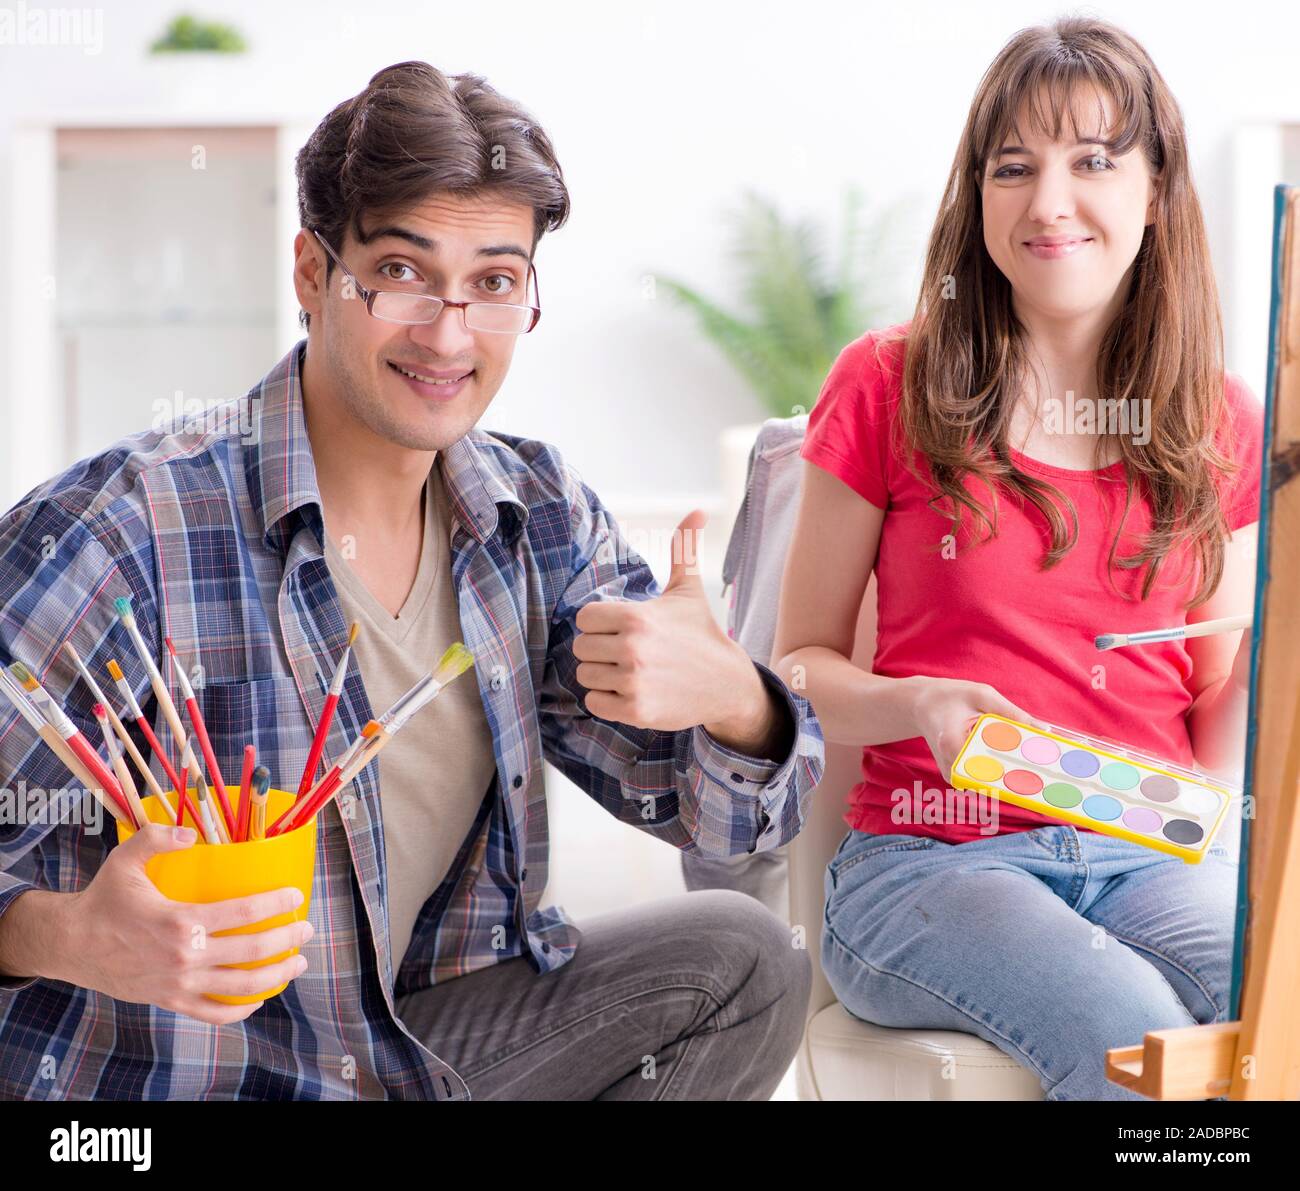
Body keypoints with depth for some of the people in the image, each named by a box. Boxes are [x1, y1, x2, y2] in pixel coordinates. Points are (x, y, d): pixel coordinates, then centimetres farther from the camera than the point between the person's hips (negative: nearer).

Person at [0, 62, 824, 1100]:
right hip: (169, 1077, -6)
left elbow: (724, 816, 2)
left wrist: (729, 697, -21)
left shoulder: (541, 519, 1)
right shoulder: (122, 537, -19)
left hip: (423, 1048, 7)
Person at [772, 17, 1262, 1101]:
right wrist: (921, 707, -14)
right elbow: (802, 664, 6)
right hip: (929, 856, -2)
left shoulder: (1223, 426, 10)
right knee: (1131, 1031, -32)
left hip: (1148, 856, 3)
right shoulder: (890, 387, 2)